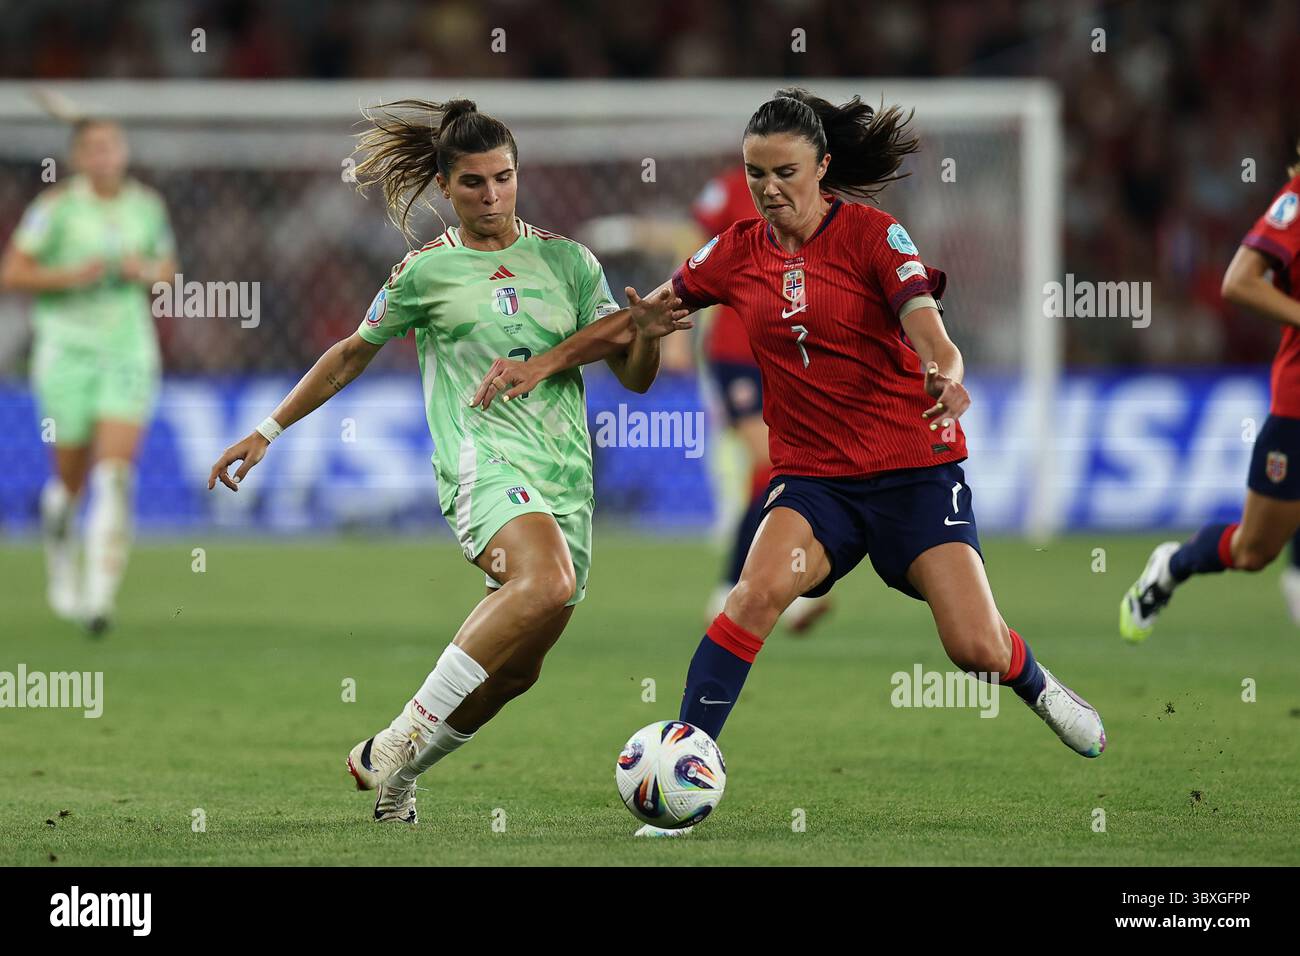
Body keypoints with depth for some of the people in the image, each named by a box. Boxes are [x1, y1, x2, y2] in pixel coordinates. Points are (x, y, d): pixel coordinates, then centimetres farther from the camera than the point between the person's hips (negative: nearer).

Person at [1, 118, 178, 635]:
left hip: (130, 350, 2)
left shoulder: (148, 205, 5)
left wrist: (146, 272, -4)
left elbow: (167, 268, 19)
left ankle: (100, 594, -17)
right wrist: (70, 276, -18)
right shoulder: (57, 205, -6)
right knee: (72, 481, 6)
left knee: (116, 473, -14)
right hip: (67, 352, -2)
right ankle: (60, 549, 40)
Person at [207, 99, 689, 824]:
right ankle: (399, 742, -29)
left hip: (567, 477, 4)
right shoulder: (427, 271, 8)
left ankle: (399, 774, 20)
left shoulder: (566, 260, 13)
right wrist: (269, 430, 19)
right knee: (546, 583, -34)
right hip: (483, 458, -4)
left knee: (517, 668, -2)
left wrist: (646, 336, -9)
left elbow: (634, 378, 13)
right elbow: (354, 354, 20)